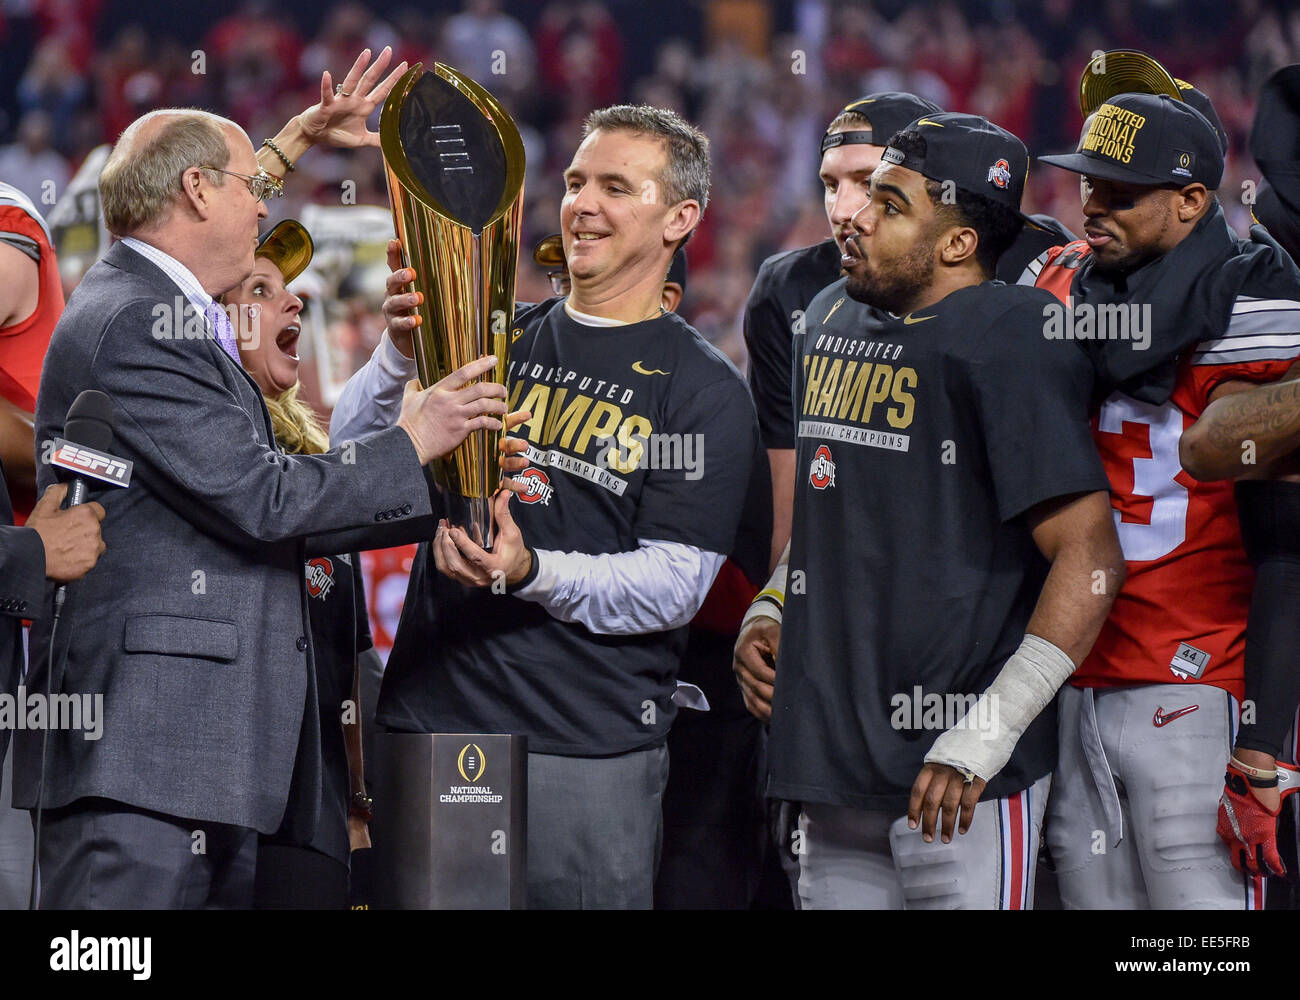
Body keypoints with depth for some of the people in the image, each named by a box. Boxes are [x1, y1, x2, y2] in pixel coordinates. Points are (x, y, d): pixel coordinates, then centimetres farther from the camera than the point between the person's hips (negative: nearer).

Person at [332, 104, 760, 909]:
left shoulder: (704, 390, 2)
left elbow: (674, 584, -6)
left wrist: (534, 573, -22)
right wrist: (403, 353, -10)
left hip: (591, 752, -4)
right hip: (430, 723, 4)